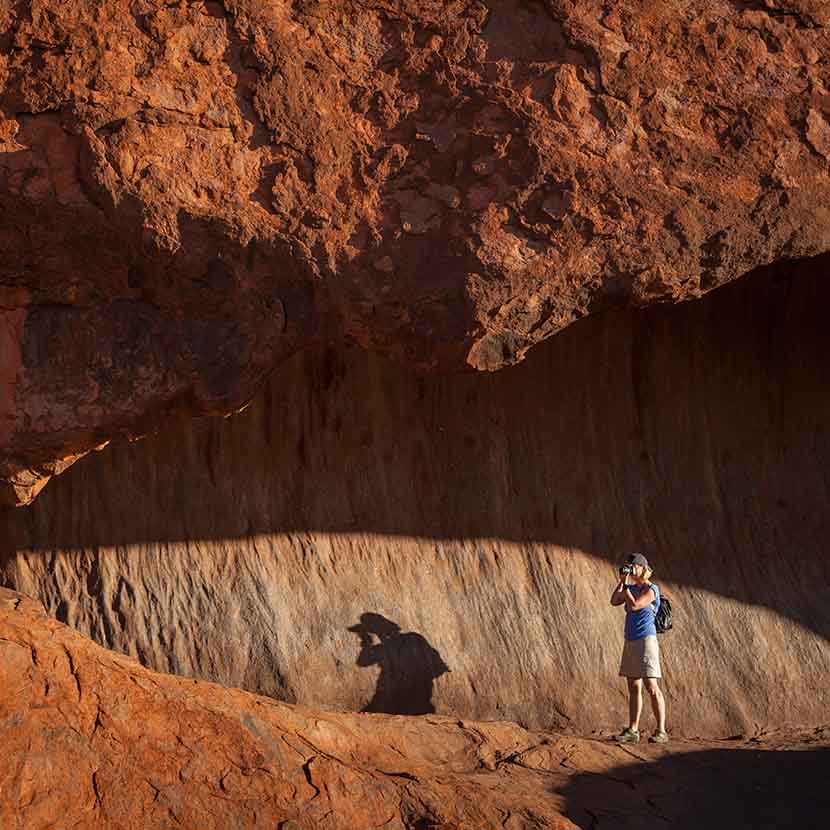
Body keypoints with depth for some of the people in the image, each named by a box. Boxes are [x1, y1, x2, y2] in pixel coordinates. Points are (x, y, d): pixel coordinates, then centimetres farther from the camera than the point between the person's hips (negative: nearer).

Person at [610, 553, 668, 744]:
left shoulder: (651, 589, -9)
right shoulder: (633, 588, 14)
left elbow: (634, 605, -20)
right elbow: (614, 601, 4)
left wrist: (626, 585, -11)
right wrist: (621, 581, -1)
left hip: (645, 641, -9)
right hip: (630, 642, 9)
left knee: (651, 687, -10)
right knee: (633, 688, 8)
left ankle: (661, 731, -9)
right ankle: (632, 730, 10)